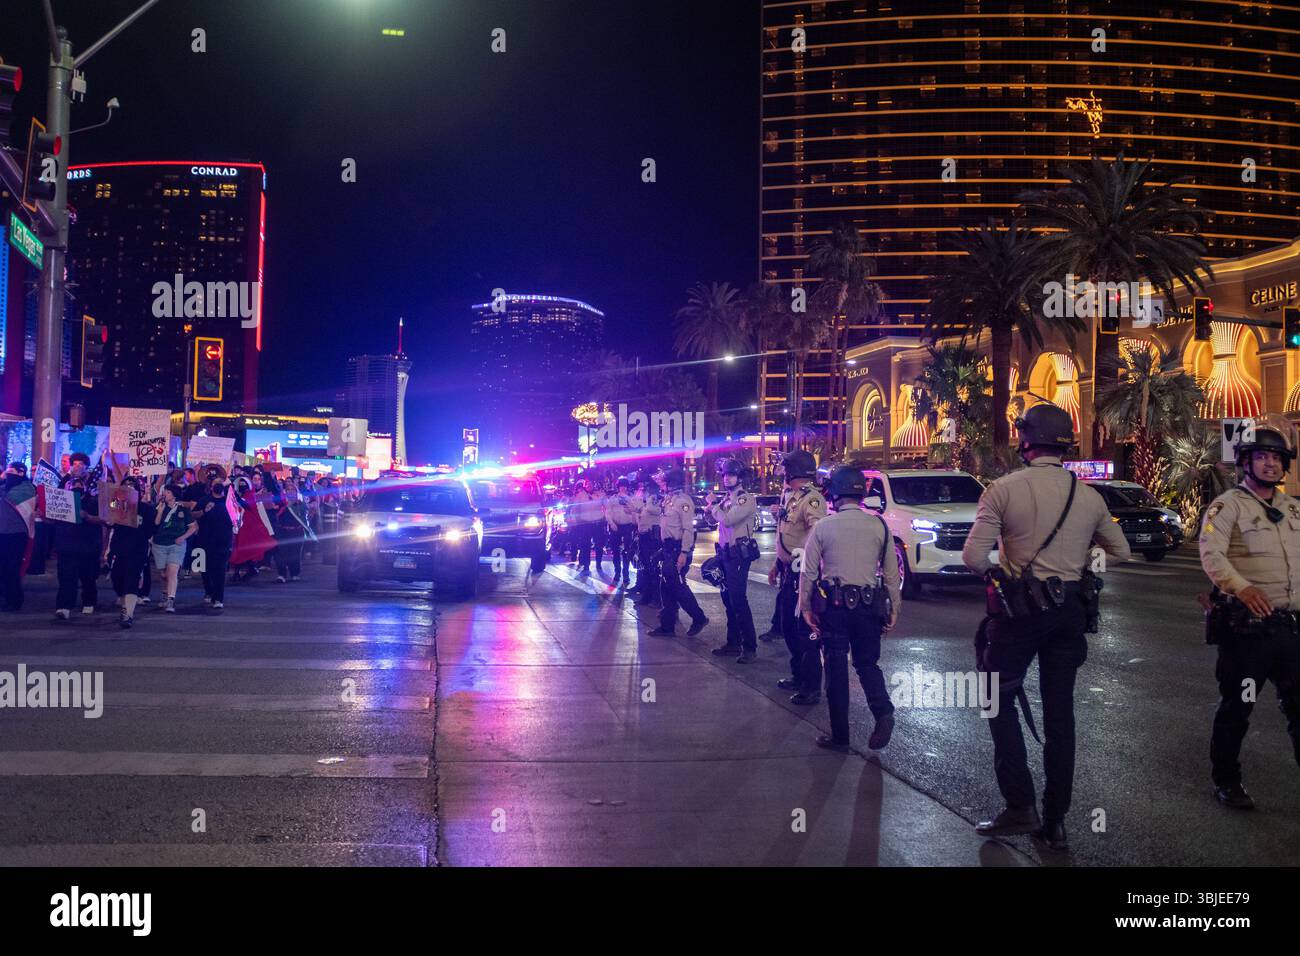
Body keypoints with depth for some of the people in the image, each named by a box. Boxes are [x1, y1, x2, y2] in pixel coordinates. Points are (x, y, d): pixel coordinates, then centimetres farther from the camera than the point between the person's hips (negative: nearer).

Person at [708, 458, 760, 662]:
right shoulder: (726, 498, 14)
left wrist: (713, 505, -8)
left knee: (738, 600, -11)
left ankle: (750, 648, -8)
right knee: (728, 599, 13)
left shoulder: (745, 498, -12)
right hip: (725, 554, 9)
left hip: (739, 555, -9)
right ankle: (733, 643, 22)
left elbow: (727, 519, -23)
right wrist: (712, 506, 7)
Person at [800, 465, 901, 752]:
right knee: (867, 663, 16)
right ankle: (883, 711, -10)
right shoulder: (879, 526, 1)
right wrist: (894, 609, 11)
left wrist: (806, 607, 8)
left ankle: (840, 736, 10)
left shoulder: (822, 526, -3)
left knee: (836, 669, 6)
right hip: (869, 606, 2)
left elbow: (809, 572, -1)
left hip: (833, 606, -2)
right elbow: (892, 574, 3)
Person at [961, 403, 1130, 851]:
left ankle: (1020, 806, 1)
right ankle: (1055, 821, 15)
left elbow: (973, 557, -13)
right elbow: (1121, 552, 14)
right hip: (1070, 611, 4)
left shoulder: (1003, 490, -10)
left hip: (1018, 610, -4)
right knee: (1059, 712, 10)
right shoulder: (1089, 496, 2)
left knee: (1001, 702, 9)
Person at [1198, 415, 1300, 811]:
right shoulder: (1229, 505, -7)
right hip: (1248, 625, -6)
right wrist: (1241, 587, -37)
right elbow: (1211, 553, -22)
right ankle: (1225, 781, 19)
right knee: (1236, 707, 4)